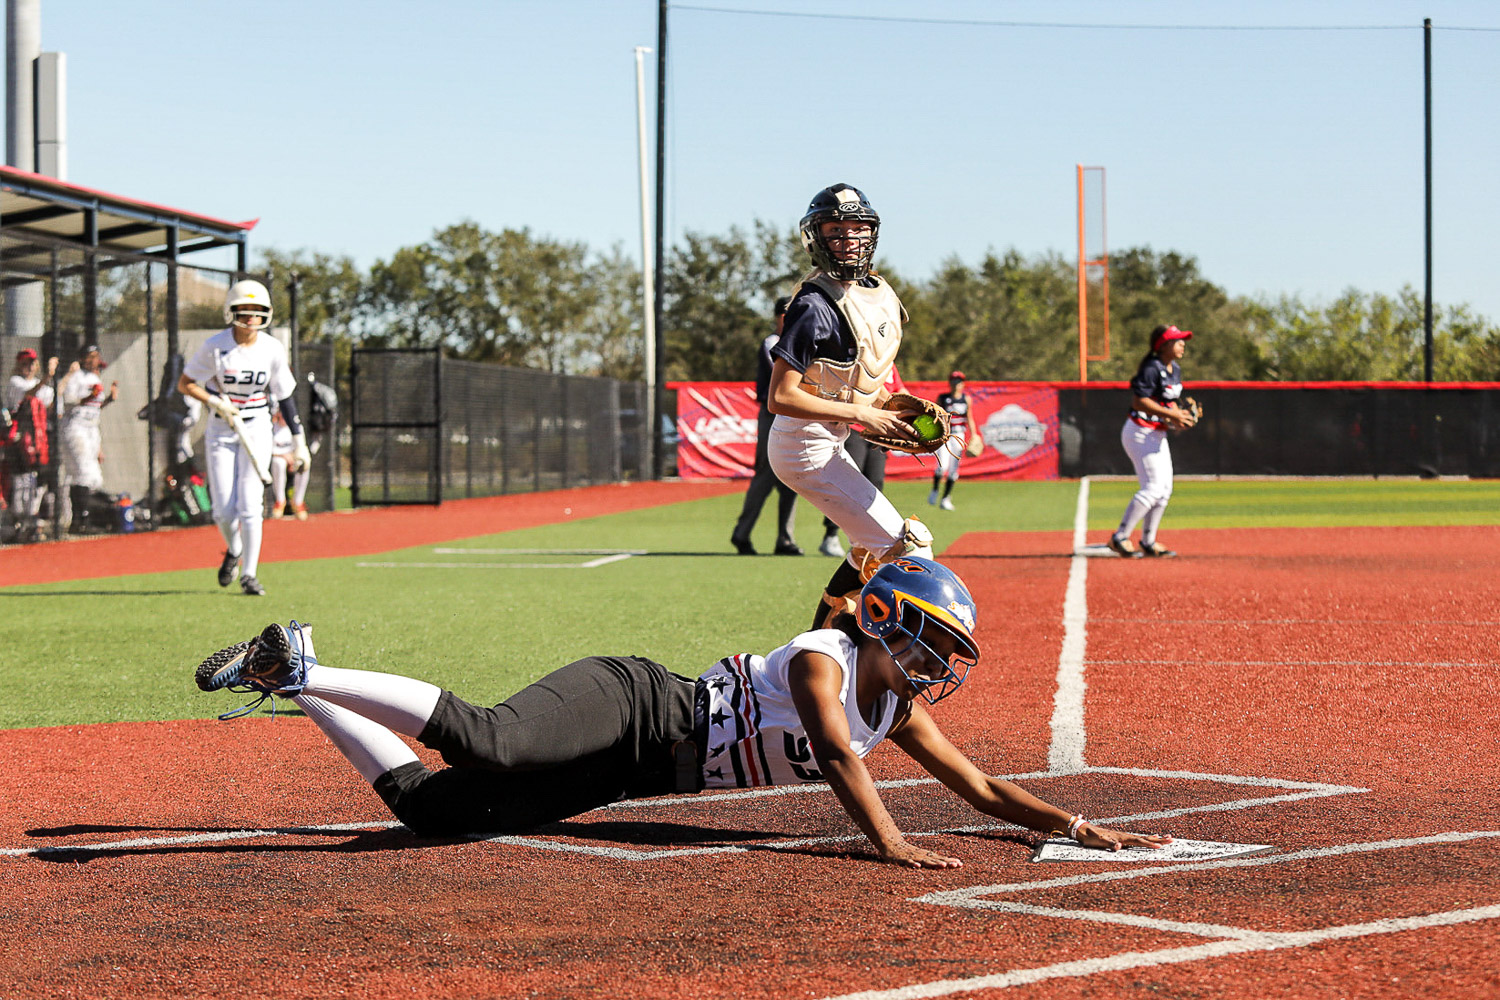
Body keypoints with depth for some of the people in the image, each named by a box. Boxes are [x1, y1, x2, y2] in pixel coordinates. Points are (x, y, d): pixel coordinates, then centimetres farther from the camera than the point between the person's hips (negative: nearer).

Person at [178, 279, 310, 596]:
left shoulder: (273, 350, -4)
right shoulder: (214, 347, -11)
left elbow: (284, 396, 4)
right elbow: (185, 385, -4)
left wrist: (299, 441, 3)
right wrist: (216, 403, -19)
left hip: (257, 430, 1)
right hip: (220, 434, 0)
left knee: (250, 505, -10)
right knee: (224, 511, -4)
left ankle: (249, 573, 1)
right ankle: (233, 551, 29)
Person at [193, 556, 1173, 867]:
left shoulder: (902, 713, 11)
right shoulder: (824, 660, -12)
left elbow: (985, 789, 13)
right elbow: (837, 752, -29)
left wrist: (1082, 826, 2)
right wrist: (888, 840, -42)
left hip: (626, 775, 7)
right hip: (624, 705, -7)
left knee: (430, 807, -2)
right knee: (492, 744, -35)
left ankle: (294, 687, 7)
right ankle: (298, 667, -24)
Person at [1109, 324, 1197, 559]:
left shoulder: (1175, 370, 12)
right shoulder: (1152, 368, -18)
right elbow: (1140, 401, -24)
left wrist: (1179, 415, 0)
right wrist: (1171, 415, -25)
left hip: (1158, 434, 10)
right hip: (1141, 432, -10)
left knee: (1165, 489, 9)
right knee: (1153, 486, -14)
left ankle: (1148, 542, 18)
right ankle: (1120, 537, -9)